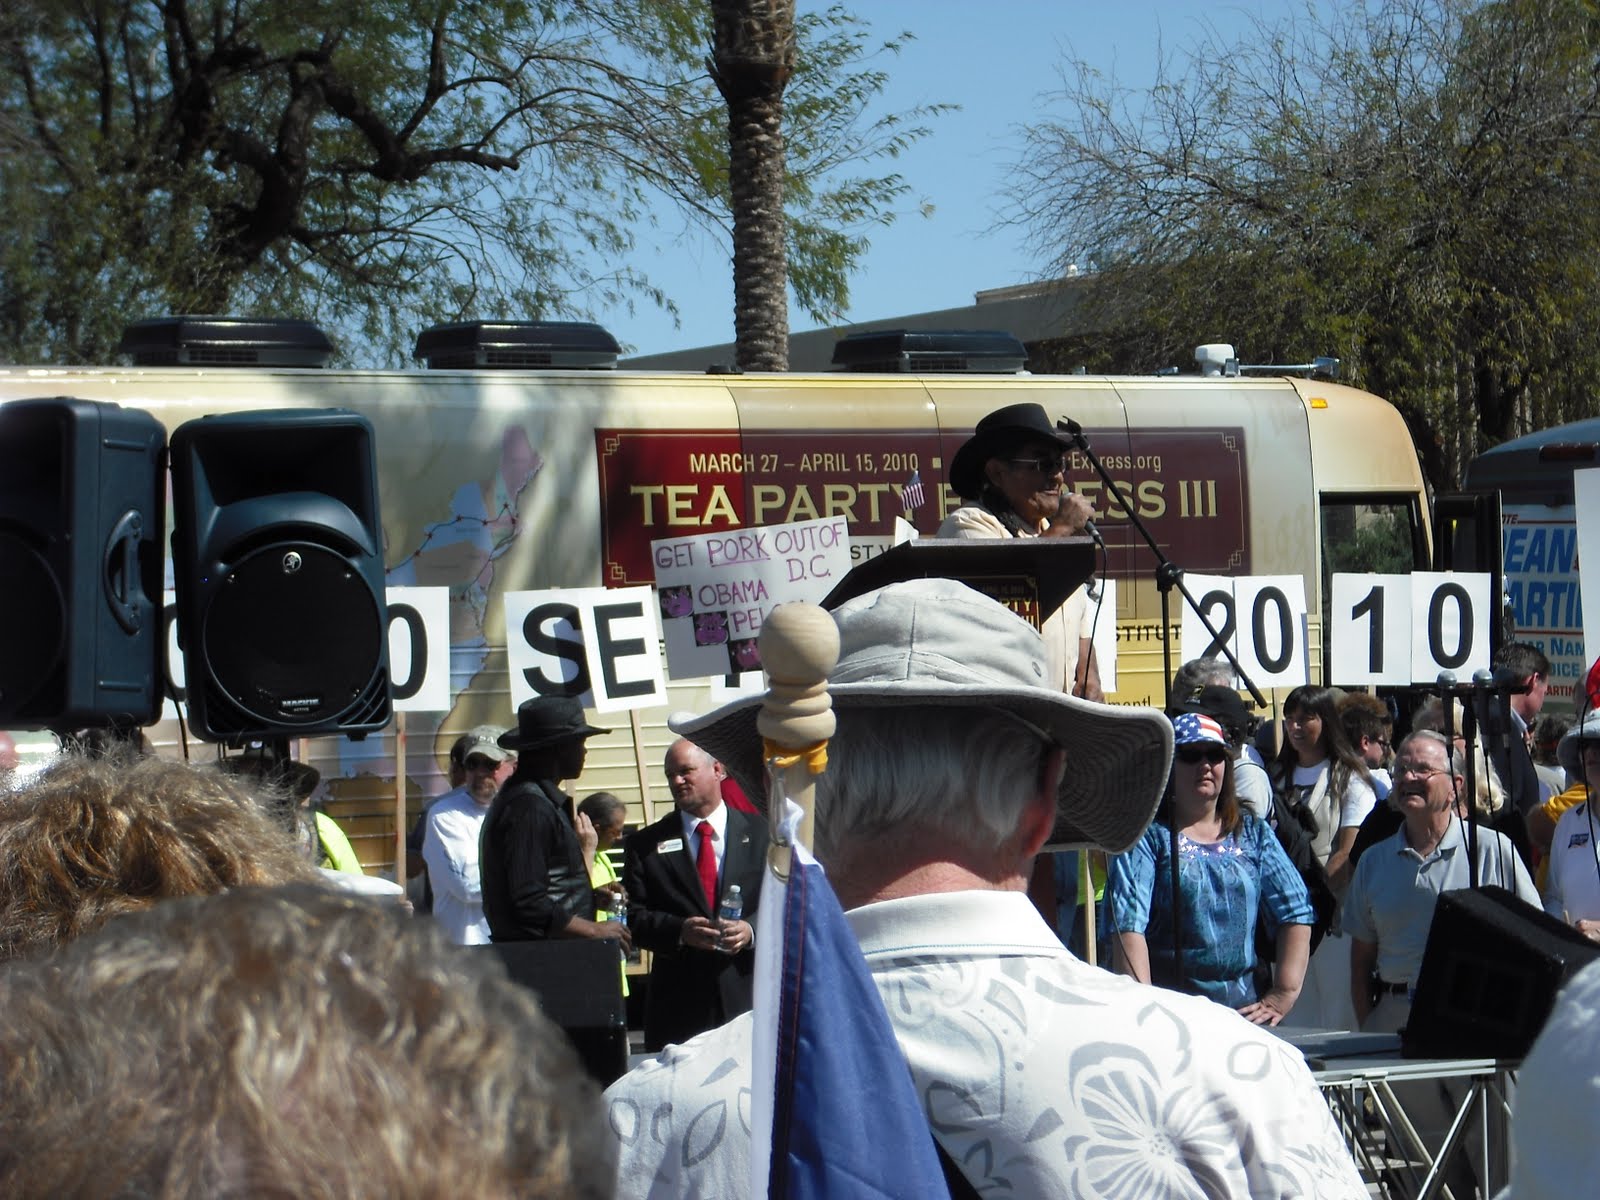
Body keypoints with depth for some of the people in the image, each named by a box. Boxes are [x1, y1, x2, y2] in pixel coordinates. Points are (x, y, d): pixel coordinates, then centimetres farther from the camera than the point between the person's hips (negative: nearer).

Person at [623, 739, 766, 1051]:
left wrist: (751, 930, -13)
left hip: (748, 993, 0)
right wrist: (680, 930, -15)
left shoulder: (761, 834, 10)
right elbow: (635, 917, 3)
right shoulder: (646, 844, 10)